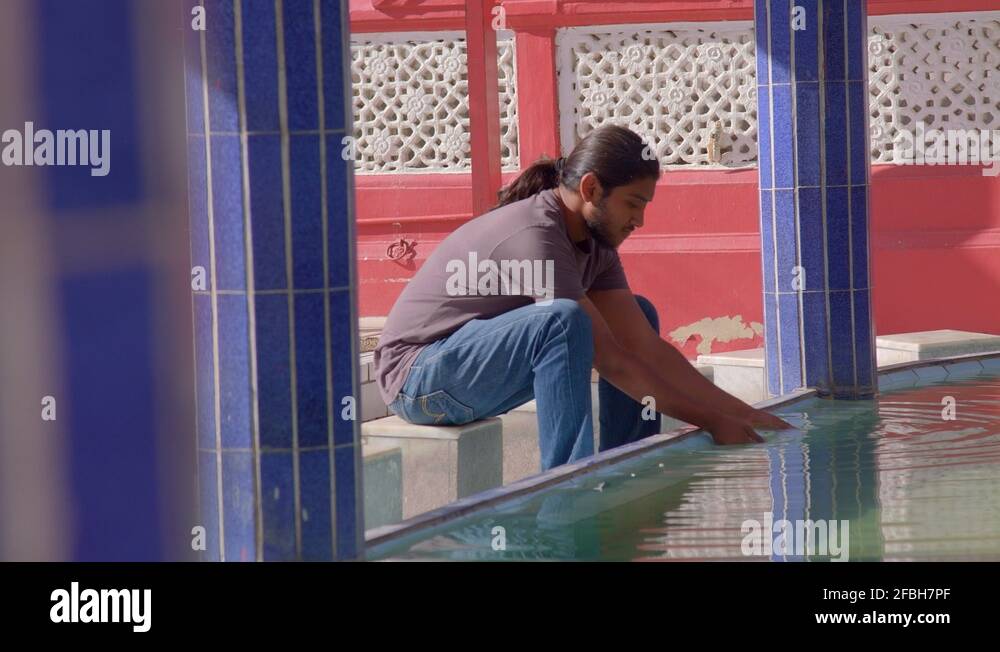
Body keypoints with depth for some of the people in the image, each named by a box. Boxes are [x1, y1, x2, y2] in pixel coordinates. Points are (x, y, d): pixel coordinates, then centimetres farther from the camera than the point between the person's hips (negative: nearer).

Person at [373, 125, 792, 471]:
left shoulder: (595, 243, 2)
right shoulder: (535, 236, -27)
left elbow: (647, 346, 2)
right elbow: (611, 362, -27)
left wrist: (743, 413, -4)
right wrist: (713, 423, -24)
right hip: (416, 378, -10)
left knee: (640, 315, 9)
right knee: (562, 320, -35)